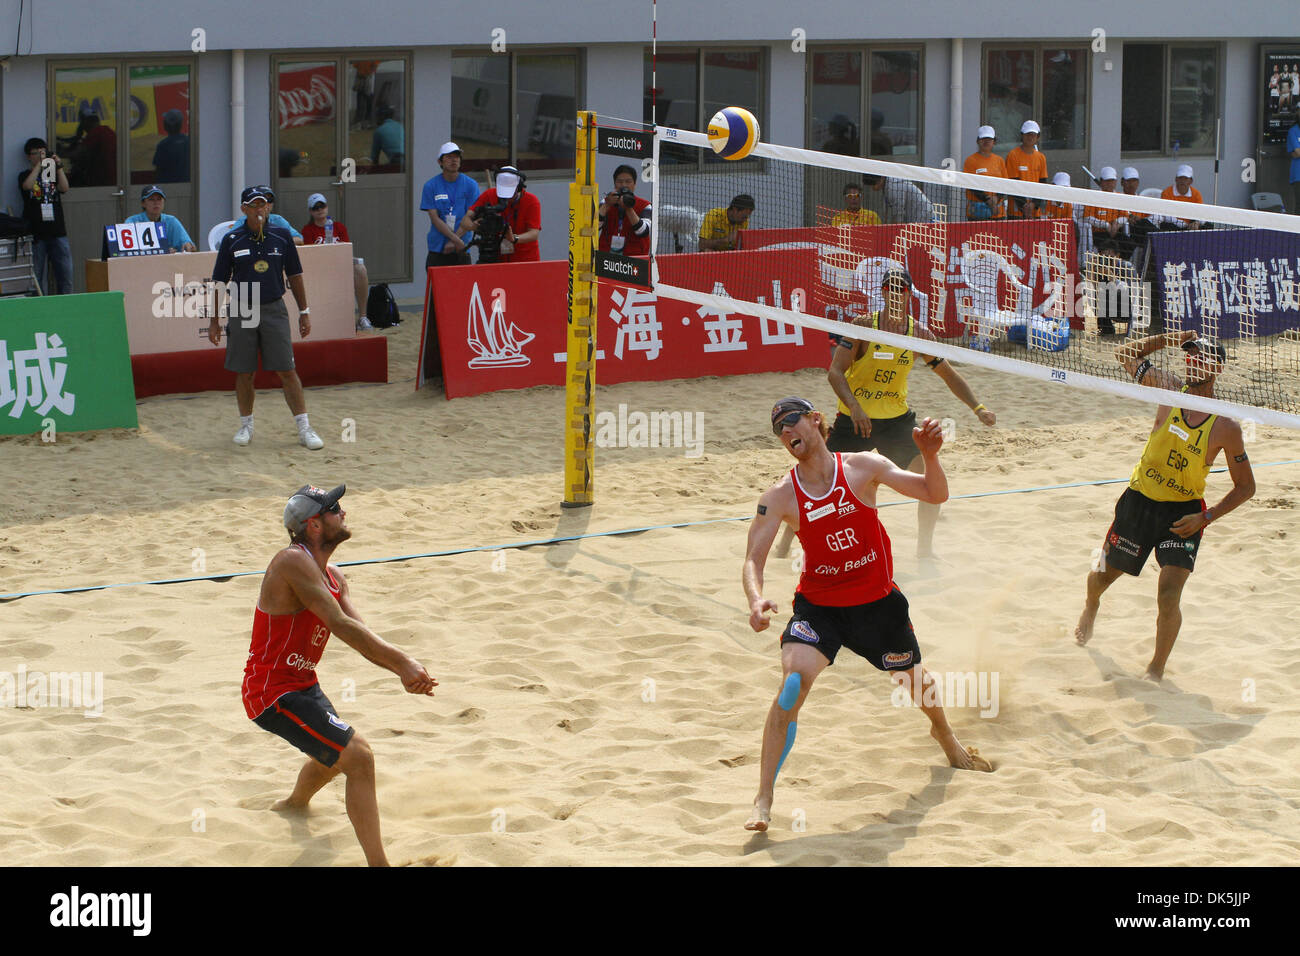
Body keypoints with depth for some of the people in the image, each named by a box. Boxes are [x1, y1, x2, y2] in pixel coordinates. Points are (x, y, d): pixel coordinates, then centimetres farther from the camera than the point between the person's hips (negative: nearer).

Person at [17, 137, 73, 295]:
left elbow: (64, 188, 0)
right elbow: (27, 186, -13)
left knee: (65, 274, -2)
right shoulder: (25, 175, 9)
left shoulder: (53, 174, 17)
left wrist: (58, 166, -9)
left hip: (58, 232, 3)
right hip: (36, 234, -3)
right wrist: (39, 164, -12)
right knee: (38, 276, -4)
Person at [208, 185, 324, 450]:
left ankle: (304, 428, -3)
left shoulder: (281, 237, 3)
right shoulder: (232, 240, 0)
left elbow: (295, 276, 11)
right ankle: (246, 426, 23)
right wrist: (214, 320, 3)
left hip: (274, 311, 0)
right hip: (241, 313, 0)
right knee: (244, 373, 6)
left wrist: (304, 312, 9)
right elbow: (219, 282, 5)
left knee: (287, 371, -5)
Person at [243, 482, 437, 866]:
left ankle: (294, 805, 66)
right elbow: (340, 625, -28)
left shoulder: (333, 577, 7)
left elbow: (360, 634, 1)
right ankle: (378, 863, -21)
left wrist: (402, 671, -16)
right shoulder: (293, 562, -23)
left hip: (301, 683, 11)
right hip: (275, 692, -11)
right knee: (358, 757, -20)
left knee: (336, 754, 34)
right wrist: (401, 660, -27)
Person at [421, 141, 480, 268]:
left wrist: (453, 242, -13)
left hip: (461, 252, 0)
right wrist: (456, 240, -15)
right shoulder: (431, 186, 2)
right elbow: (435, 219, -4)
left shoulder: (471, 185, 3)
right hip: (437, 250, 0)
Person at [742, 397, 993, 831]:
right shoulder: (780, 497, -13)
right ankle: (764, 800, -20)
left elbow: (934, 495, -11)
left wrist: (930, 454, -31)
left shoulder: (863, 468, -13)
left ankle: (947, 738, 58)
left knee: (915, 680, 21)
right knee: (793, 684, -24)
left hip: (878, 601, 2)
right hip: (817, 605, -1)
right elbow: (753, 559, -15)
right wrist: (755, 600, -36)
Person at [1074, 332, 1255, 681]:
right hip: (1140, 499, 3)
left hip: (1184, 513, -2)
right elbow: (1126, 353, 6)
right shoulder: (1170, 389, -7)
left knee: (1169, 596, -16)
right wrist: (1169, 339, -6)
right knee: (1105, 575, 18)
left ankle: (1156, 669, 6)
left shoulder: (1226, 427, -13)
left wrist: (1205, 517, -14)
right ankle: (1091, 607, 55)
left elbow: (1245, 486, -4)